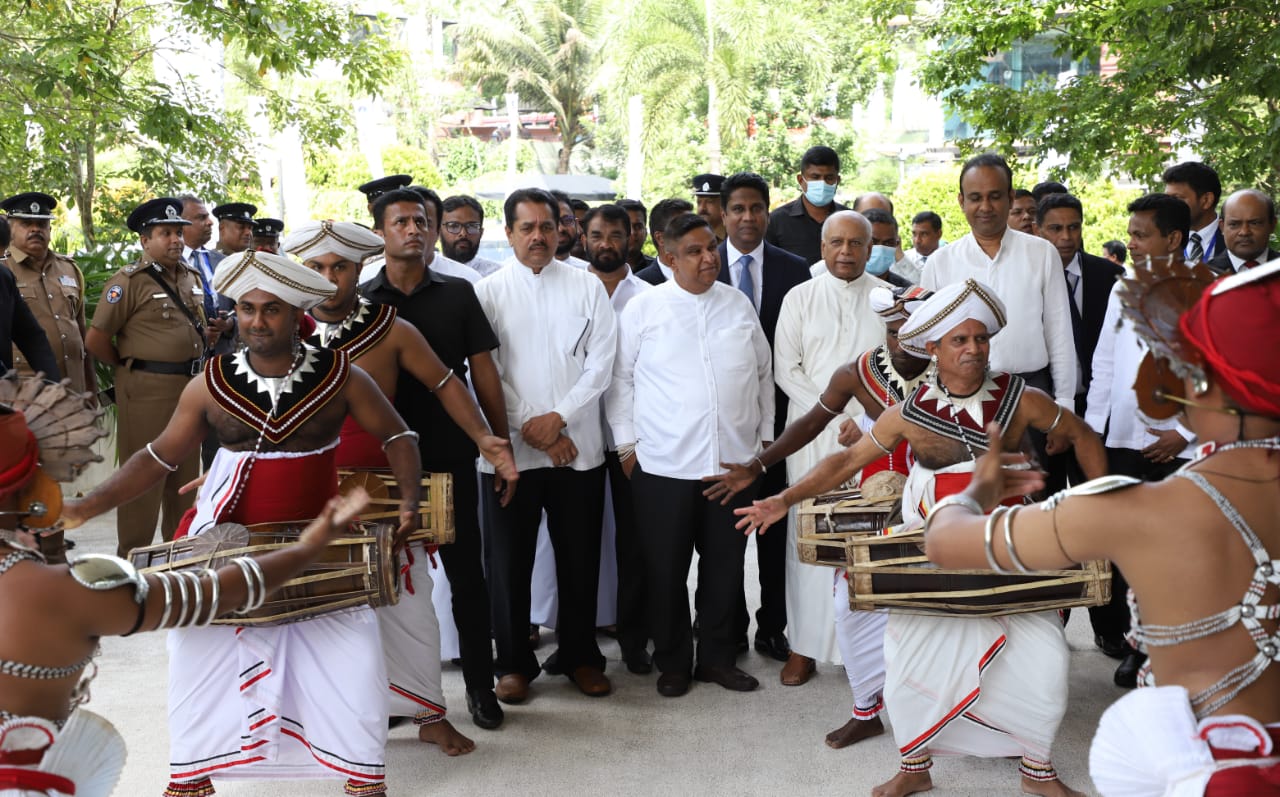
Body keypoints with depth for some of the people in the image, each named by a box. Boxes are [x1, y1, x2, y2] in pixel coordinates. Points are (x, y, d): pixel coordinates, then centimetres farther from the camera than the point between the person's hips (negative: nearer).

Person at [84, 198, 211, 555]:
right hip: (148, 391, -7)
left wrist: (207, 335, 5)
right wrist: (131, 368, 0)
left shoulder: (192, 278, 12)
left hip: (190, 385, 7)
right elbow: (96, 339, -12)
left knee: (186, 473, 15)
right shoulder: (129, 281, -10)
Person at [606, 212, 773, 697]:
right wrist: (626, 445, -2)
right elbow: (620, 378, 2)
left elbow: (763, 374, 16)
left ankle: (718, 658, 27)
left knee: (725, 565, 11)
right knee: (667, 569, 6)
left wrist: (765, 435, 13)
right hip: (664, 464, -3)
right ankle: (673, 663, 23)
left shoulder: (739, 304, 10)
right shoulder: (643, 308, -1)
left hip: (734, 461, 3)